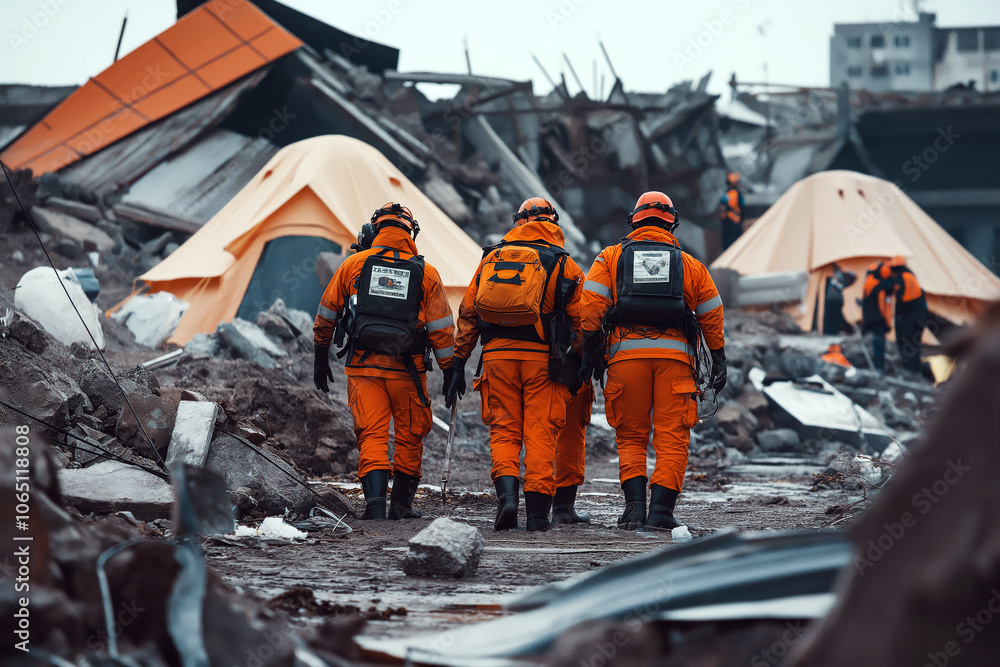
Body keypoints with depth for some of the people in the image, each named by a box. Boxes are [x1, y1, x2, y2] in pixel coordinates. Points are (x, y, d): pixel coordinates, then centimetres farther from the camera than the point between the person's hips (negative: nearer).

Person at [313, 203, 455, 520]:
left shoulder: (354, 264, 4)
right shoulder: (426, 273, 3)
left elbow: (326, 315, 11)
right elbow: (442, 328, 2)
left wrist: (320, 358, 22)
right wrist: (450, 372, 9)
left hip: (363, 368, 0)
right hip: (408, 370, 0)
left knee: (372, 436, 0)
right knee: (409, 436, 15)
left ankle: (375, 502, -19)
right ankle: (401, 509, 22)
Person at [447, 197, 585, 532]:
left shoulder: (491, 258, 13)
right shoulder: (564, 265, 6)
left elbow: (467, 313, 11)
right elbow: (579, 318, 2)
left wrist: (459, 365, 13)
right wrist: (581, 363, 13)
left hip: (497, 354, 2)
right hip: (542, 356, -2)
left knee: (504, 430, 8)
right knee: (540, 433, 3)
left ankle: (507, 495, -14)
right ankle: (537, 512, 0)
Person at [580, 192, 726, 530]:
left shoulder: (611, 257, 14)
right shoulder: (690, 264, 17)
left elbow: (592, 303, 1)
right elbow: (712, 315, 18)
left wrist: (591, 350, 2)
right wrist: (719, 361, 25)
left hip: (626, 353, 0)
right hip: (675, 354, 0)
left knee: (631, 437, 9)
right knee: (672, 438, 2)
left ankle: (635, 505, -5)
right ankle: (661, 510, -7)